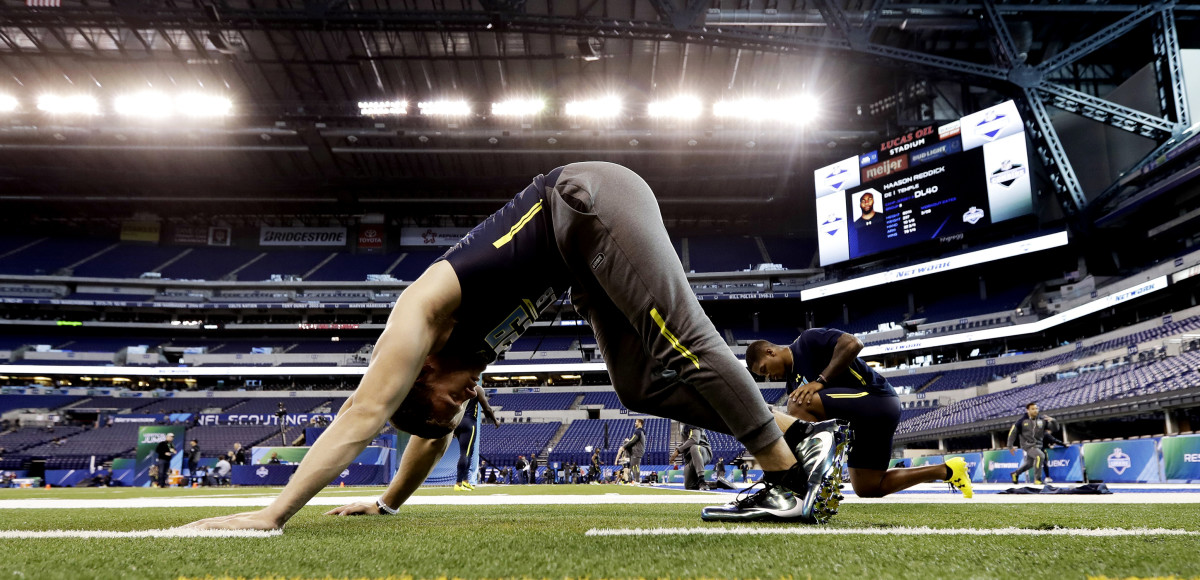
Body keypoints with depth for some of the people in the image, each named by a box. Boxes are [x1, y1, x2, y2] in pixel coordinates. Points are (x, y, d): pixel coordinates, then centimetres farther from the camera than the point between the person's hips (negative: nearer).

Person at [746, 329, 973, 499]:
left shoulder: (807, 341, -7)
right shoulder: (794, 384, 17)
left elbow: (852, 344, -22)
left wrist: (820, 381, -24)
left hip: (877, 399, -10)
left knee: (799, 404, -26)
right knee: (867, 489, 14)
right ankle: (946, 471, 23)